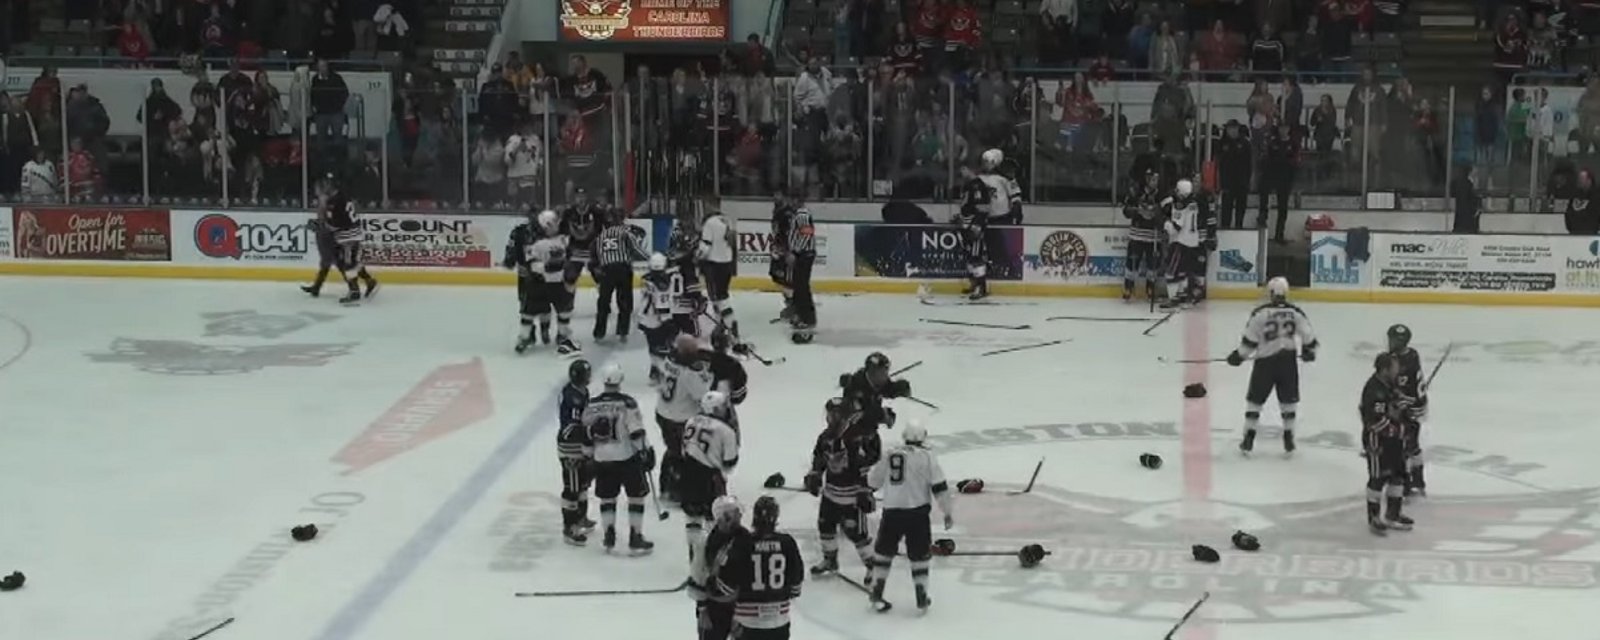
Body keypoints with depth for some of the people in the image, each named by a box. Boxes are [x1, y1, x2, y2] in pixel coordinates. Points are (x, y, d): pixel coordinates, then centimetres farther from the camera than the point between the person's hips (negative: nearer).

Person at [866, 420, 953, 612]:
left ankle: (877, 594, 13)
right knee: (919, 556, 11)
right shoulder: (927, 457, -2)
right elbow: (939, 487, -7)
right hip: (917, 513, -2)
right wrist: (949, 512, 0)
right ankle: (922, 597, 10)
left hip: (891, 512, 2)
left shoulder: (889, 455, 7)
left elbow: (873, 481, 16)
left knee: (883, 552, 16)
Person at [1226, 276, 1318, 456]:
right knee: (1288, 401, 15)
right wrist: (1309, 351, 22)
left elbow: (1249, 340, -9)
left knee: (1255, 399, 12)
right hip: (1288, 361, 2)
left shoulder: (1260, 313, -10)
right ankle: (1289, 441, 16)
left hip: (1265, 361, -2)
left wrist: (1239, 356, 6)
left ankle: (1248, 440, 11)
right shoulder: (1296, 313, -2)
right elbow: (1308, 336, 2)